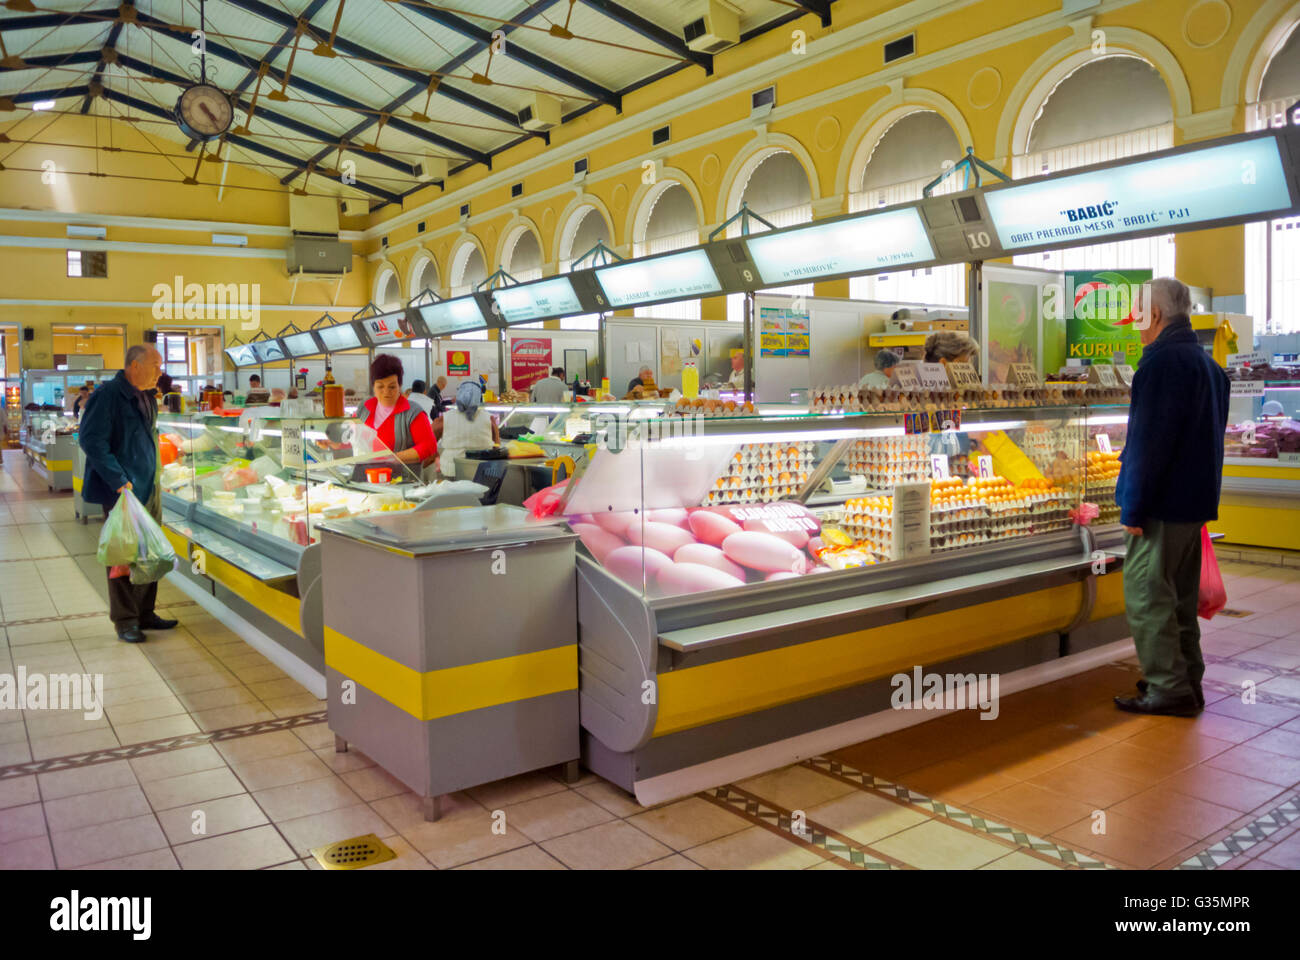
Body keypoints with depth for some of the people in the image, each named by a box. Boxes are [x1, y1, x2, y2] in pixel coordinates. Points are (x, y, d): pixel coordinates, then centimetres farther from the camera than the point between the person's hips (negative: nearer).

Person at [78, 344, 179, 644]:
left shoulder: (147, 397, 12)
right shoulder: (108, 395, -14)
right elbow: (91, 440, -20)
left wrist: (153, 479, 16)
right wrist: (119, 480, -23)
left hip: (149, 488, 8)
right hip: (124, 492, -8)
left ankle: (144, 613, 25)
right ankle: (124, 621, 12)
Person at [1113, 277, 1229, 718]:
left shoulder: (1164, 362, -15)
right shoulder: (1207, 363, 17)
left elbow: (1149, 440, -20)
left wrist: (1134, 505, -17)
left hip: (1161, 502, -10)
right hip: (1196, 501, 10)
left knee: (1146, 597, -4)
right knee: (1179, 596, 16)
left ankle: (1169, 689, -1)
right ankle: (1186, 681, 23)